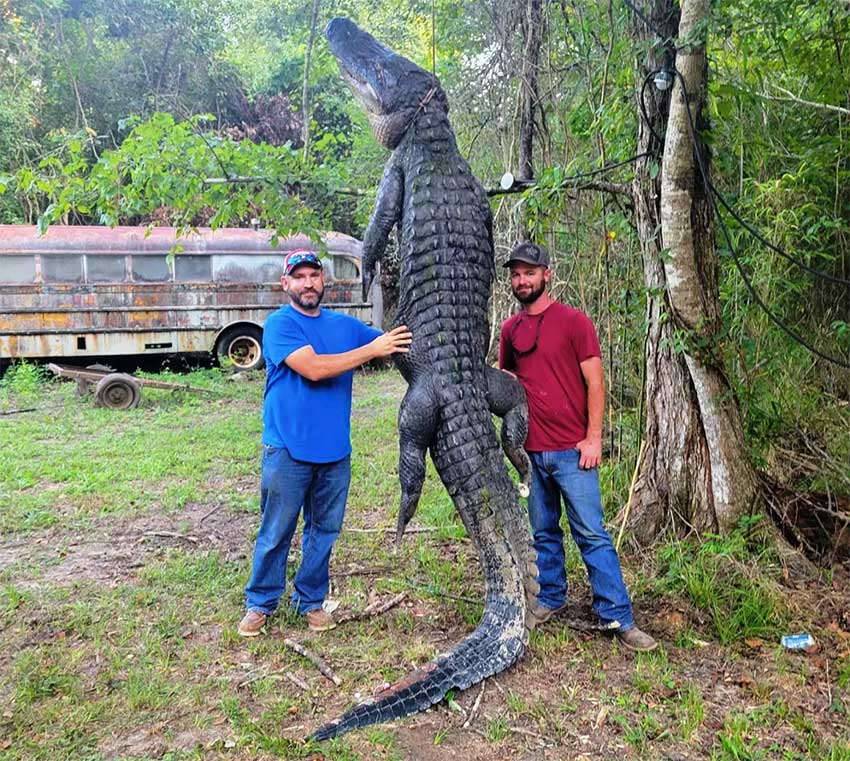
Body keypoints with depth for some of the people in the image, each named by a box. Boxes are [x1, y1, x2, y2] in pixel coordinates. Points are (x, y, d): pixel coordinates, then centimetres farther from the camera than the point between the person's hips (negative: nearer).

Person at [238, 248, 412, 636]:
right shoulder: (279, 324, -7)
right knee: (275, 532, 5)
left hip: (335, 450, 5)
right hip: (288, 449, -5)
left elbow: (396, 344, 10)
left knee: (324, 530, 14)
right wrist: (372, 349, -20)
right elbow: (313, 368, -20)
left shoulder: (344, 325, 10)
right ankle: (260, 603, 22)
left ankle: (312, 601, 29)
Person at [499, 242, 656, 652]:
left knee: (592, 533, -1)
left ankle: (617, 617, 6)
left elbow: (594, 382, -7)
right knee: (543, 532, 15)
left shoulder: (574, 321, -6)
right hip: (530, 450, 5)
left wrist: (593, 437, -11)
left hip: (571, 449, -4)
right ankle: (550, 598, 30)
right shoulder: (510, 329, 9)